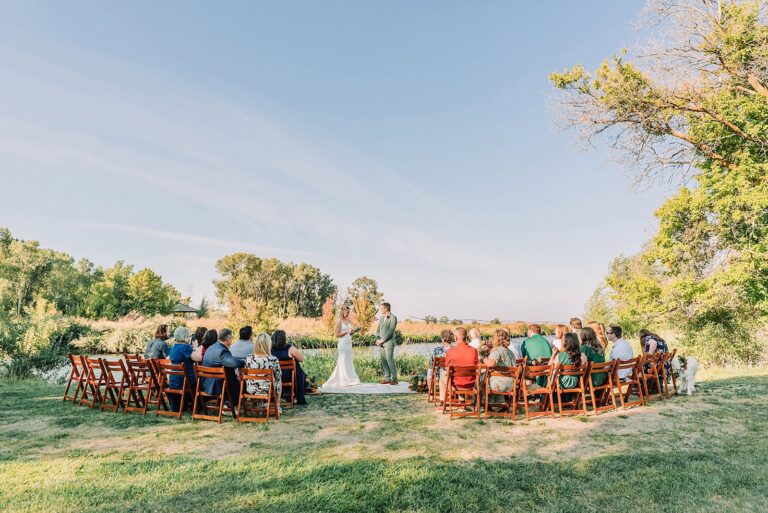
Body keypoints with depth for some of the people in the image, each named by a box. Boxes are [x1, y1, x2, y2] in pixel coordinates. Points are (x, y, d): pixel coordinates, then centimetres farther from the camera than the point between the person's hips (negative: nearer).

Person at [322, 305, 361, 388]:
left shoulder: (349, 321, 11)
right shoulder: (339, 321, -8)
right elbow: (338, 334, -10)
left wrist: (353, 331, -2)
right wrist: (347, 331, -16)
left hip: (349, 343, 7)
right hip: (343, 343, -7)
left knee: (349, 361, 9)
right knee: (344, 362, -2)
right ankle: (345, 381, 4)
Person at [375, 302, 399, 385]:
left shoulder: (393, 318, -6)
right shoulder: (381, 318, 16)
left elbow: (391, 331, -13)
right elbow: (378, 330, 17)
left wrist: (382, 340, -15)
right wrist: (377, 339, 0)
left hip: (389, 342, -7)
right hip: (381, 343, 7)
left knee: (390, 360, -10)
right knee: (383, 361, 6)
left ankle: (394, 379, -4)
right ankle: (387, 378, 13)